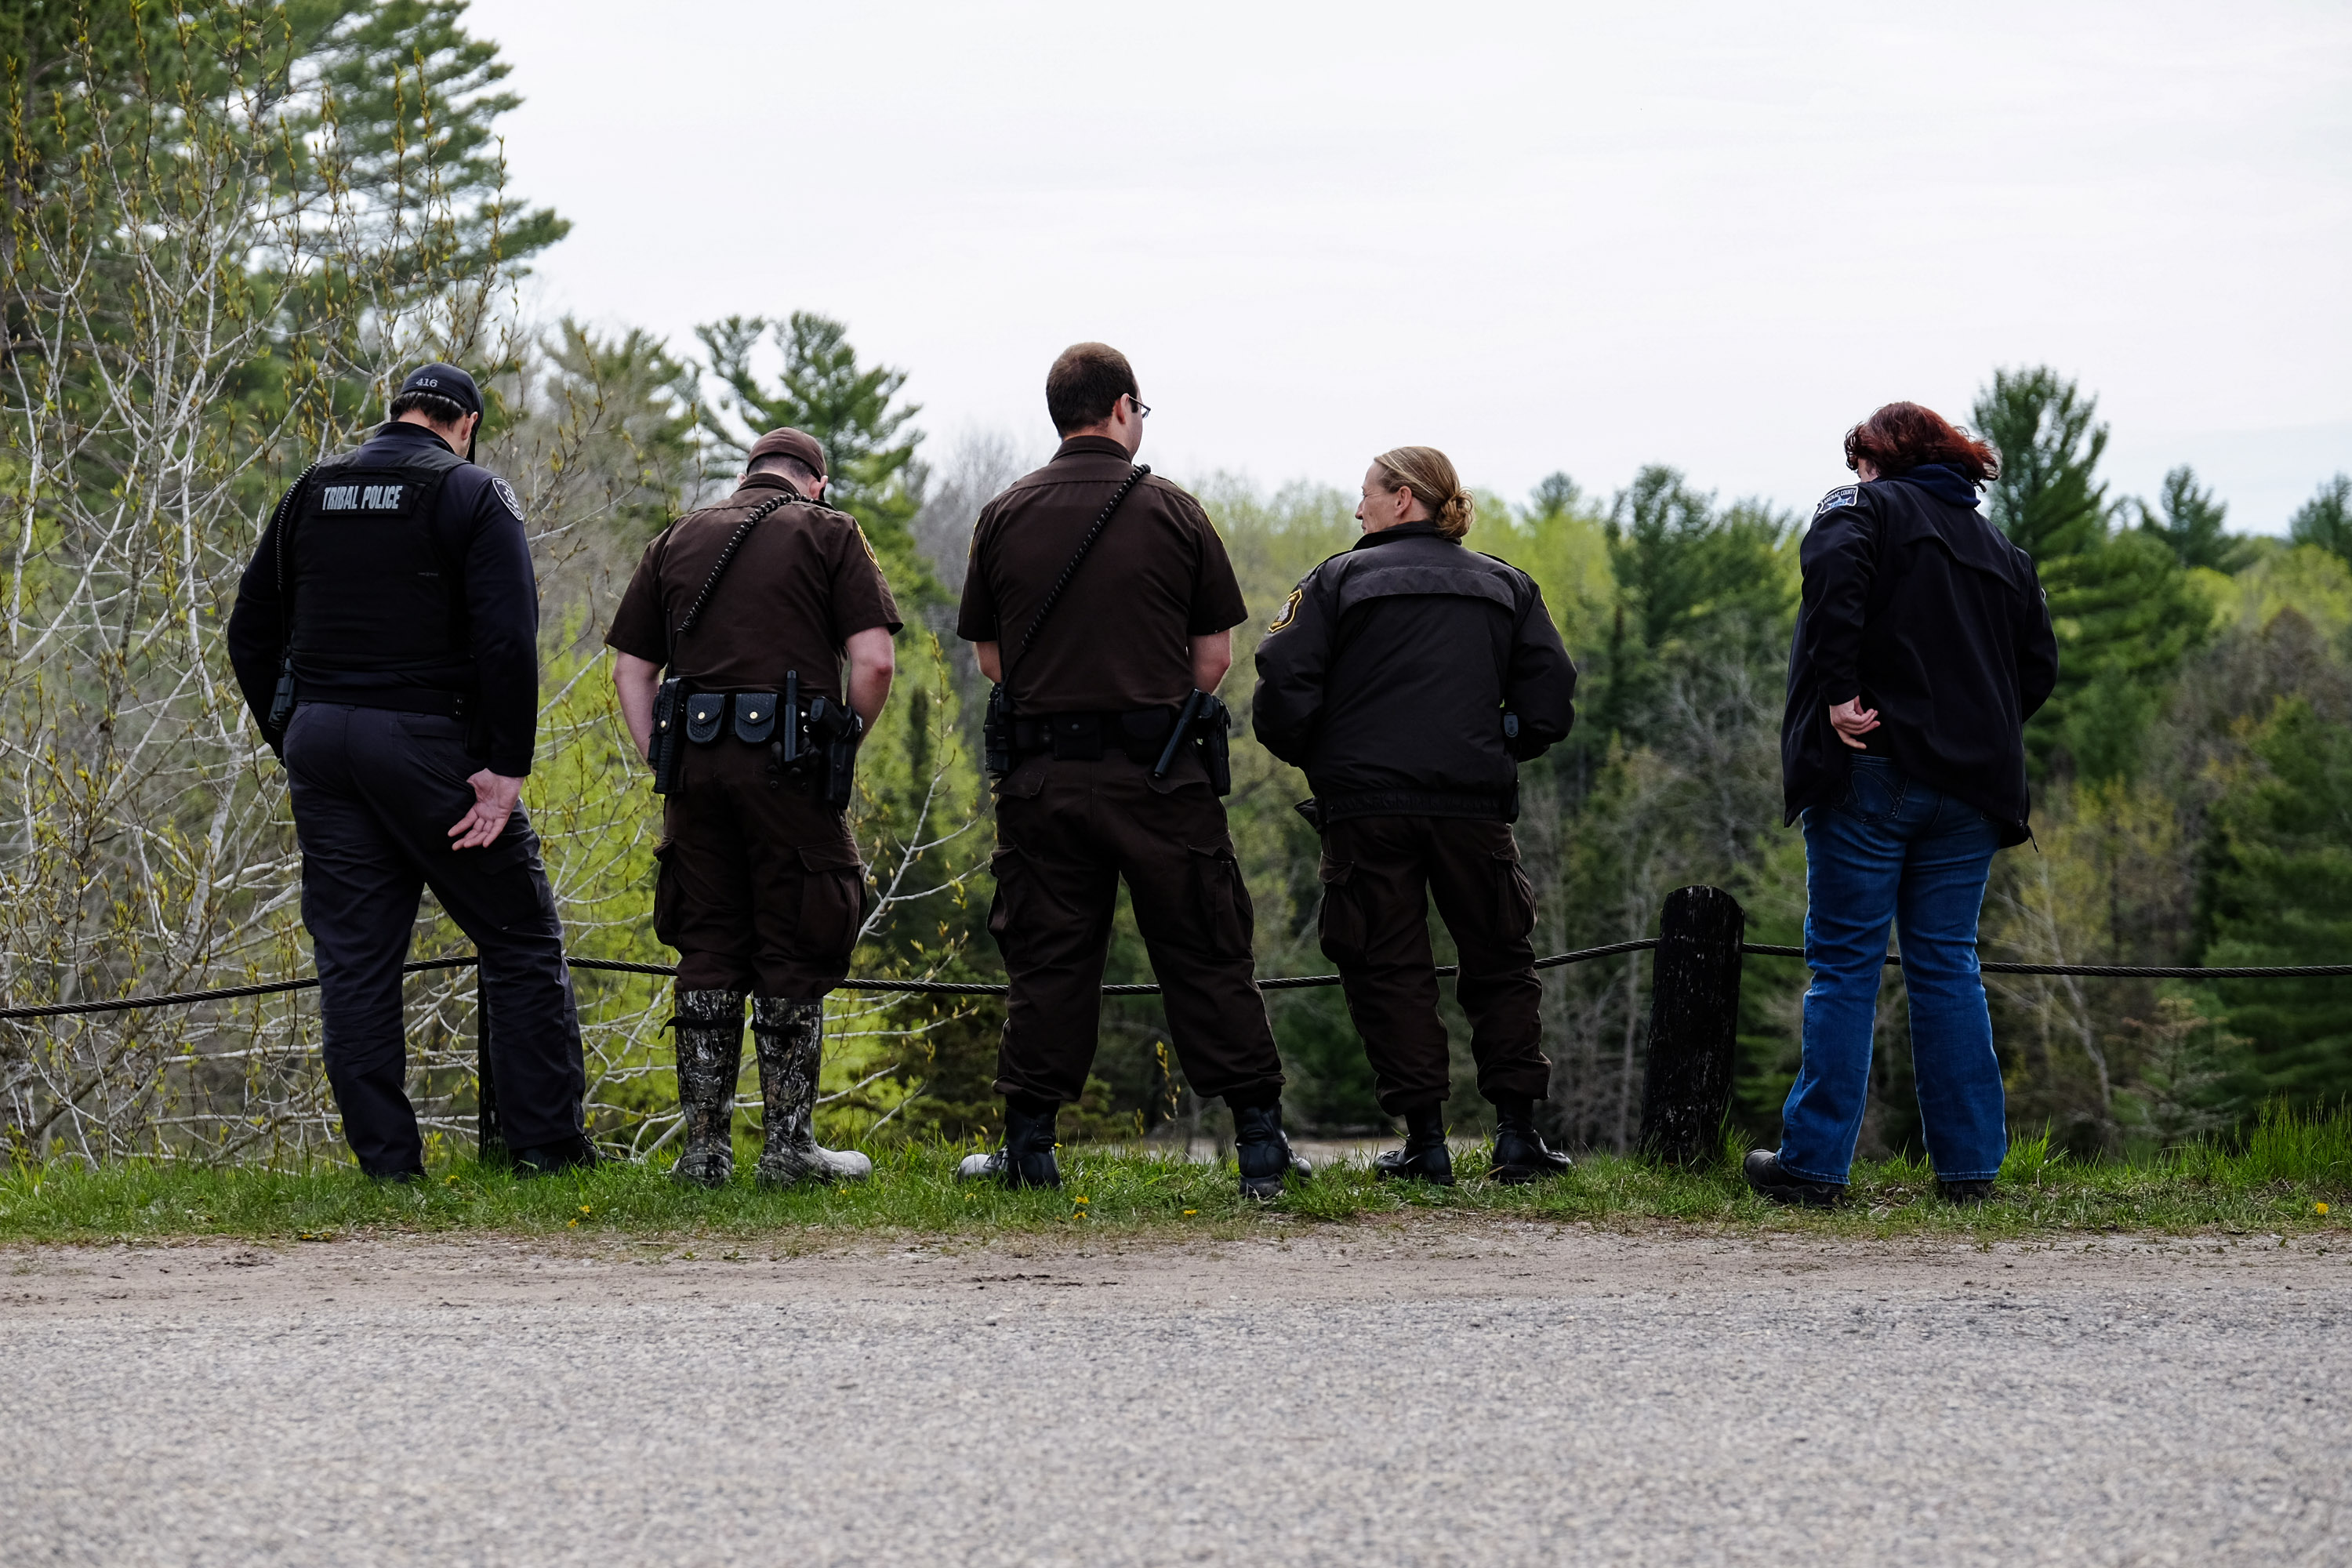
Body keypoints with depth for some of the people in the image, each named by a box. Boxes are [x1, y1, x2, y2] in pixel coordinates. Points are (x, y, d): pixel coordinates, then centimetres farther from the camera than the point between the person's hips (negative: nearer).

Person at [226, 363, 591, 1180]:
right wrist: (506, 767, -13)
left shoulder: (313, 492, 13)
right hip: (427, 742, -5)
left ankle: (386, 1158, 5)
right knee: (521, 942, 5)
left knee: (353, 958, 7)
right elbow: (508, 638, -14)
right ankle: (546, 1141, 3)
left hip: (319, 741, 5)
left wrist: (292, 741, 16)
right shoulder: (471, 494, -3)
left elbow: (250, 632, 13)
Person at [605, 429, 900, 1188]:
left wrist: (661, 762, 11)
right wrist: (846, 747, 7)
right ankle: (789, 1147, 5)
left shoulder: (679, 540, 18)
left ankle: (705, 1147, 8)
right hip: (791, 762, -4)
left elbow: (631, 669, 13)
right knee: (794, 957, 3)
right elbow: (873, 661, -5)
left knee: (707, 954, 9)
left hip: (698, 760, 4)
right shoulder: (829, 534, 6)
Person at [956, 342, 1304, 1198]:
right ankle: (1260, 1143, 1)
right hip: (1159, 775, -2)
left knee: (1047, 964, 8)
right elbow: (1214, 657, 1)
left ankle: (1028, 1147, 7)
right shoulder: (1172, 512, -2)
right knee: (1206, 959, 2)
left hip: (1042, 774, 2)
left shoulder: (1003, 517, 4)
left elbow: (988, 655, 9)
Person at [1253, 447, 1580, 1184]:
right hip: (1475, 805, 2)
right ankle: (1518, 1133, 7)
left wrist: (1314, 758, 12)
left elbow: (1282, 688, -6)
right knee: (1500, 963, 13)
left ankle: (1425, 1141, -1)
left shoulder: (1338, 581, 4)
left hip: (1366, 802, -2)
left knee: (1388, 966, 4)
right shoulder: (1506, 586, 14)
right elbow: (1550, 702, 6)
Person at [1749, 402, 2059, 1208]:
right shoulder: (1999, 550, 21)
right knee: (1948, 965, 10)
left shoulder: (1864, 507, 3)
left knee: (1844, 963, -3)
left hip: (1875, 772, -5)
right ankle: (1969, 1164, 6)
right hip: (1970, 788, 5)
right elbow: (2038, 665, 14)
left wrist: (1838, 694, -18)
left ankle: (1815, 1162, -4)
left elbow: (1835, 575, -19)